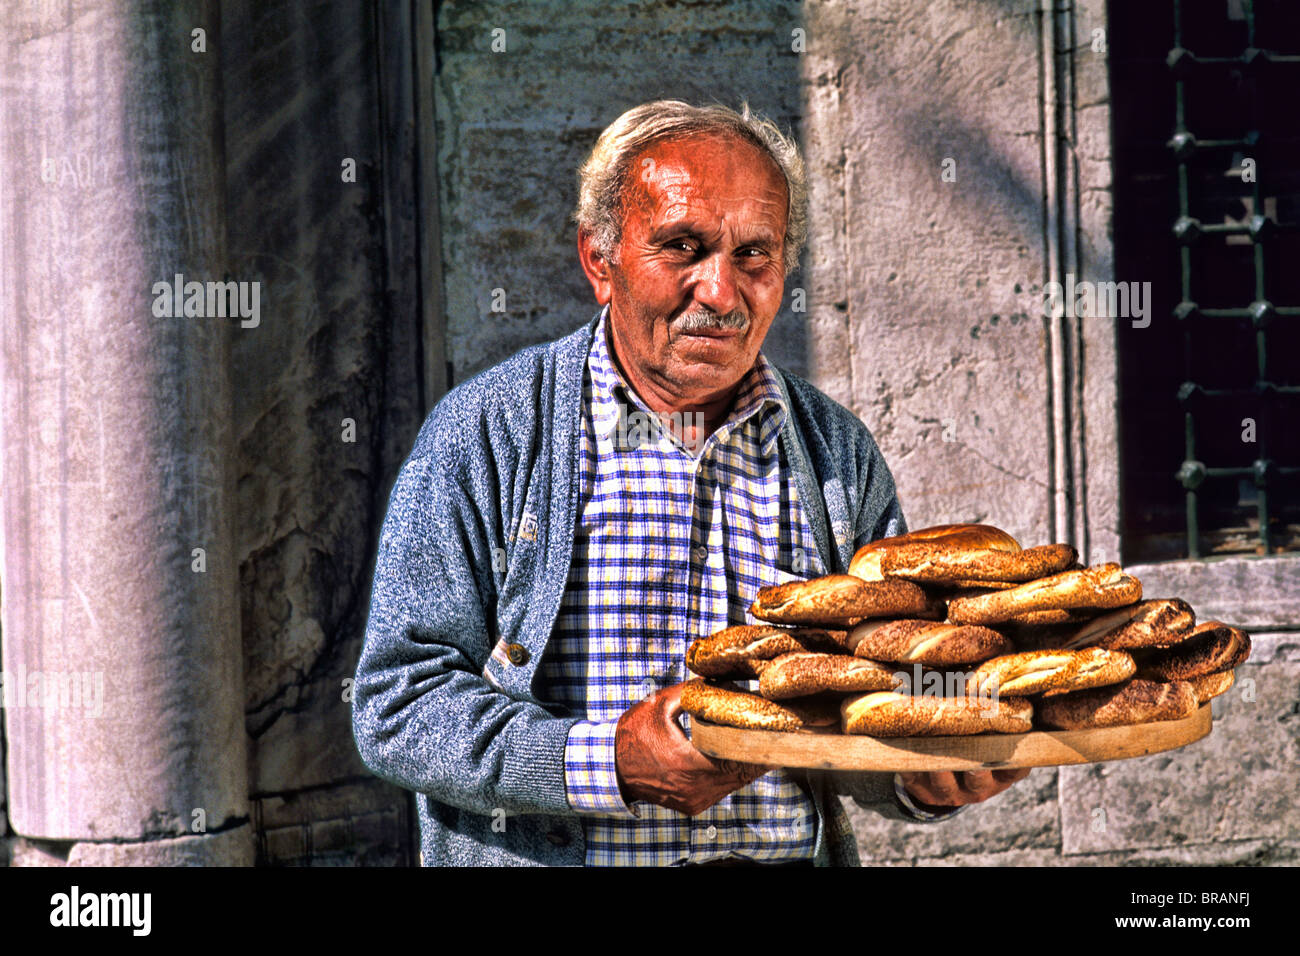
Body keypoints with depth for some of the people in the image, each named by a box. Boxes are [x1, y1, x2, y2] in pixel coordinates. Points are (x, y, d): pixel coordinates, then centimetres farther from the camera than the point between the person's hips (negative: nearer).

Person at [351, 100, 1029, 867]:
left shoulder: (841, 456, 10)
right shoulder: (486, 434, 0)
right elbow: (403, 702, -5)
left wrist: (926, 780, -8)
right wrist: (606, 764, -17)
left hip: (798, 856, 3)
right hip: (547, 858, -2)